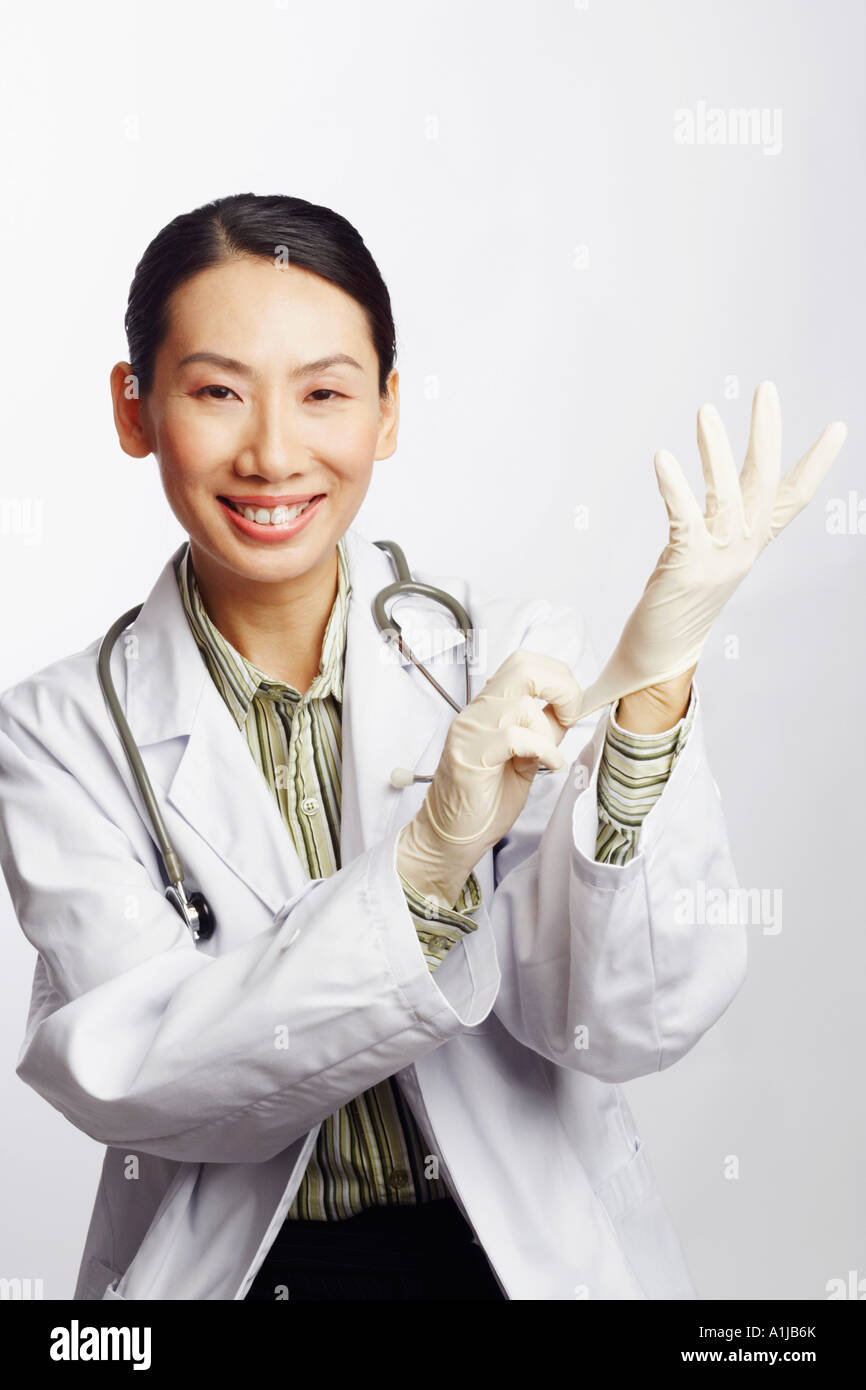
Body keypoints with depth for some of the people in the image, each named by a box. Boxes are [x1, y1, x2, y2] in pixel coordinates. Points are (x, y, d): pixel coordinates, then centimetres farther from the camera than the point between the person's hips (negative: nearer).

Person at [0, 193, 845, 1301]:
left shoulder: (523, 659, -2)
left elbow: (621, 1030, -9)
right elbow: (130, 1079, -14)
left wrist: (649, 689, -21)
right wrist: (425, 868, -25)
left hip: (530, 1253, 1)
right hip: (230, 1264, 0)